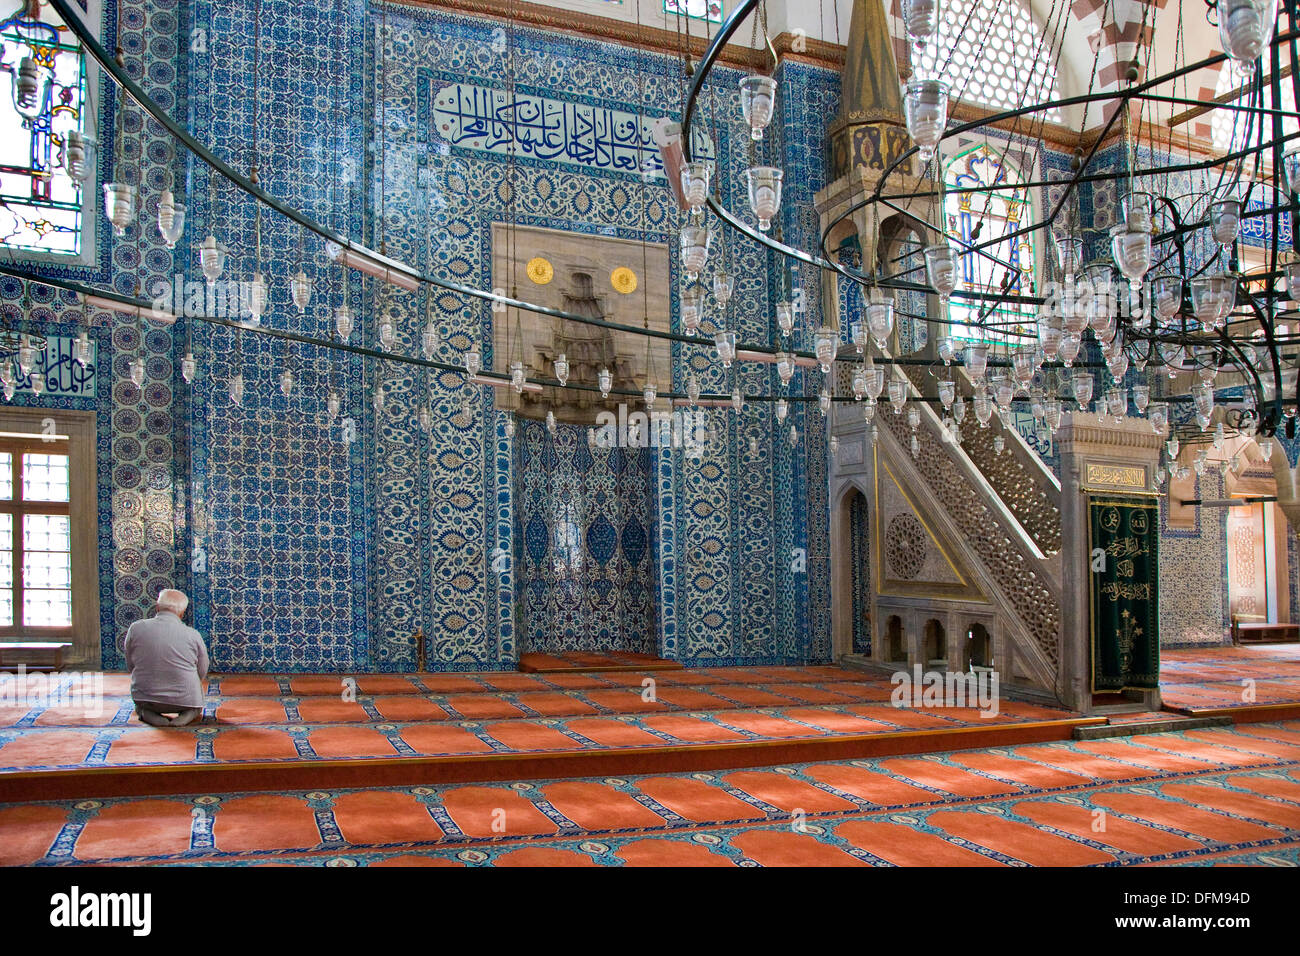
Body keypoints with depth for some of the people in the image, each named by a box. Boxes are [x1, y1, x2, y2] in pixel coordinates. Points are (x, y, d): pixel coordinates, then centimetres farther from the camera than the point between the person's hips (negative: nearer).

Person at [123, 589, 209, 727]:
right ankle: (189, 712, 4)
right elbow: (202, 672, 2)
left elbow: (131, 666, 4)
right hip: (184, 699, -1)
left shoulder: (136, 628, -10)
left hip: (145, 698, 1)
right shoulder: (193, 635, -12)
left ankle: (146, 711, 5)